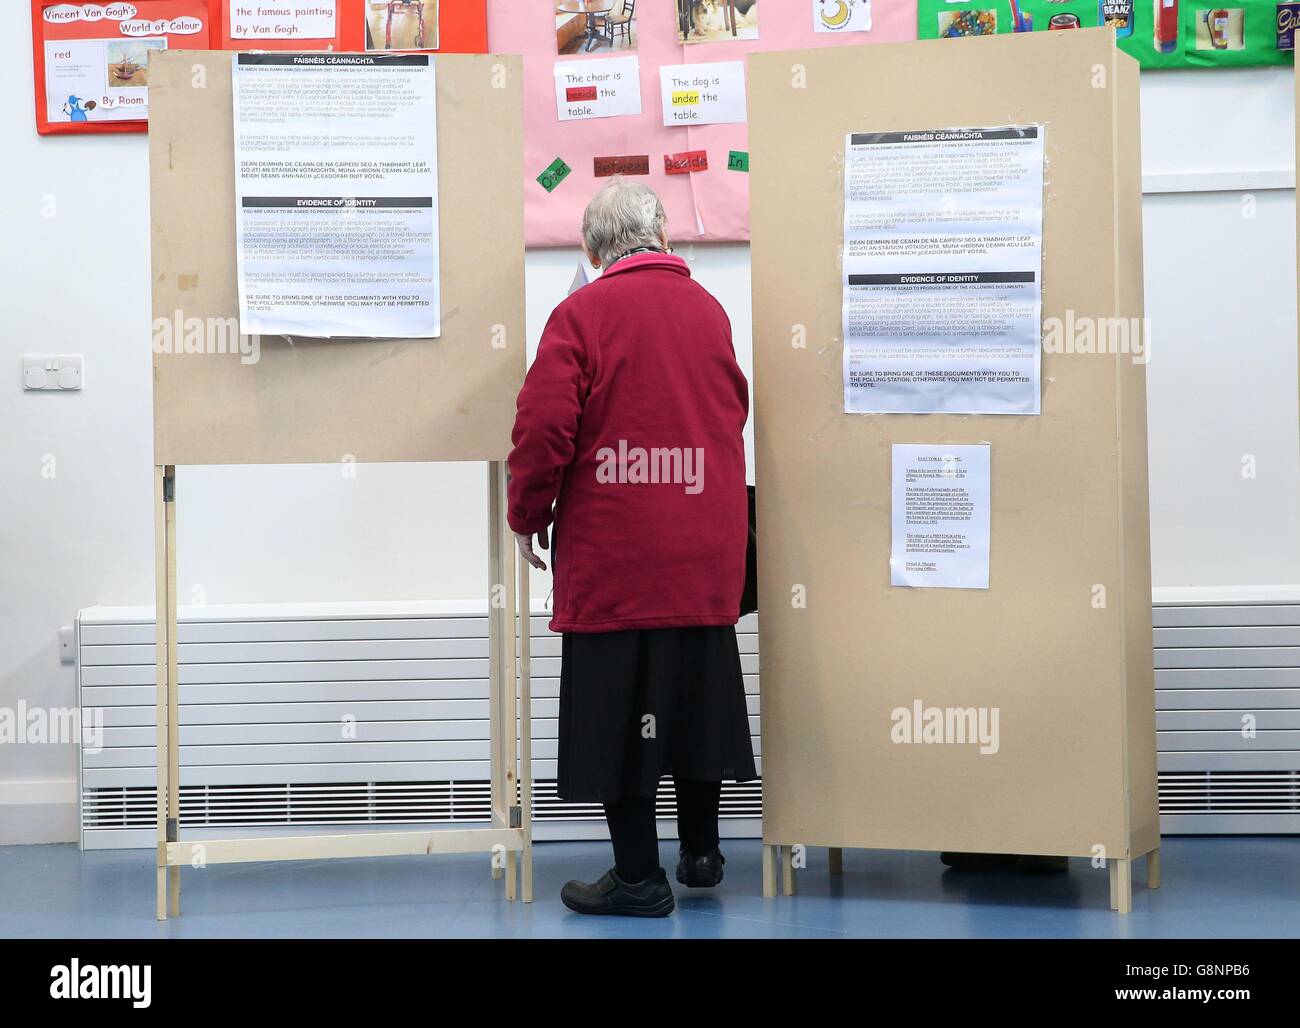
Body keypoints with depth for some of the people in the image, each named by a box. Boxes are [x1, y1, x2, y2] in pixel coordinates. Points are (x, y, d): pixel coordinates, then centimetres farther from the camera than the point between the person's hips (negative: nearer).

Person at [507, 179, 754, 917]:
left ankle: (639, 878, 6)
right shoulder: (709, 310, 7)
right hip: (705, 551, 5)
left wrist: (529, 517, 1)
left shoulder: (582, 315, -8)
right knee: (696, 693, 17)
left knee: (619, 706, 2)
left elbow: (545, 425, -13)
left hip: (612, 551, -5)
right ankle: (701, 853, 26)